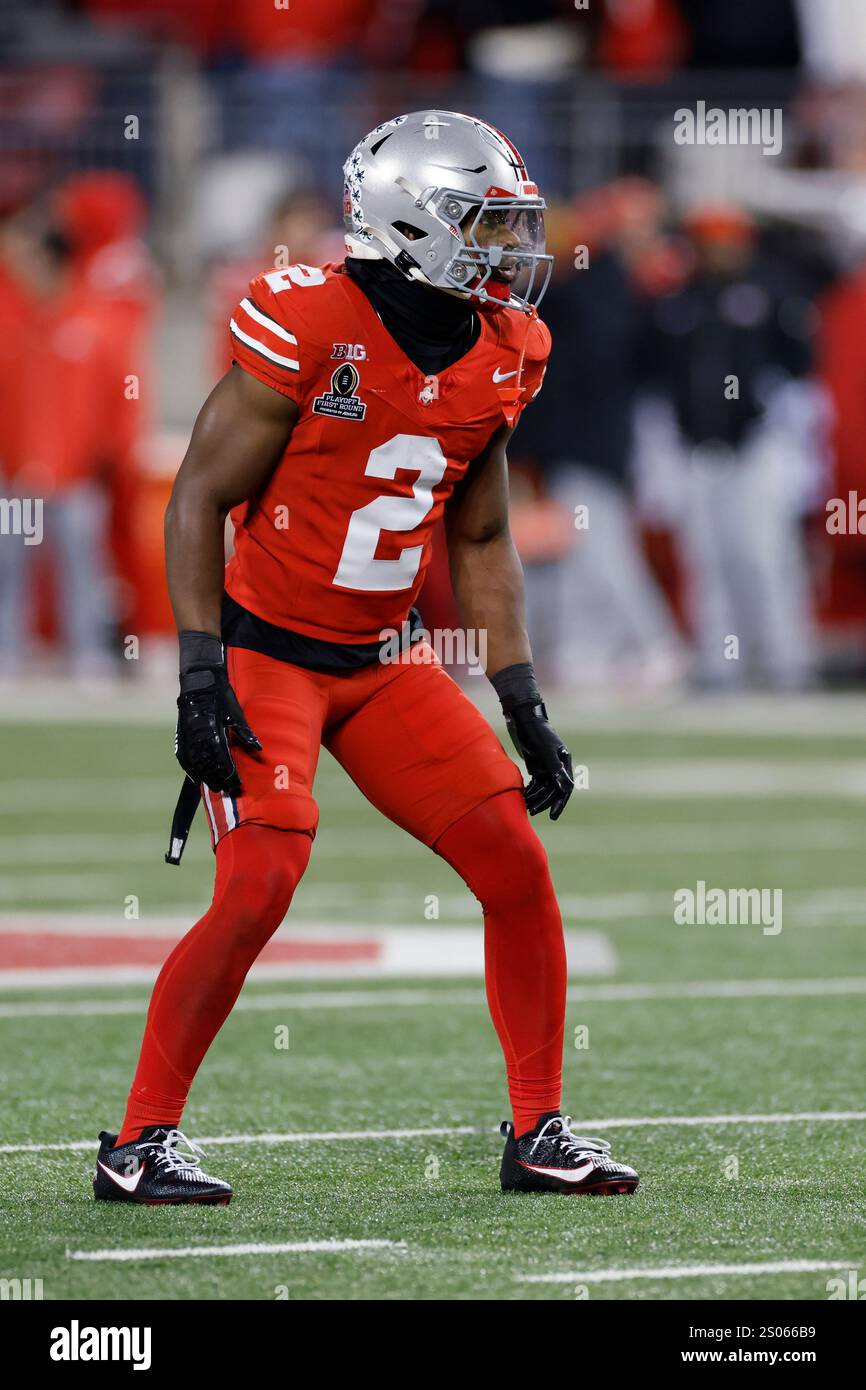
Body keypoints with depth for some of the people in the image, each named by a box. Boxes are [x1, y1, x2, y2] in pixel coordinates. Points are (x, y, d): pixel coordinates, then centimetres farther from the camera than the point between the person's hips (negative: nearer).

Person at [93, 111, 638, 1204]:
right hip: (263, 651, -7)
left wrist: (524, 708, 9)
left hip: (381, 661, 7)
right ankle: (139, 1142, -6)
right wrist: (200, 679, -19)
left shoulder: (497, 356, 1)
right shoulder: (310, 329, -20)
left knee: (516, 866, -1)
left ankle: (538, 1134, 12)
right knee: (260, 887, -20)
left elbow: (479, 541, 13)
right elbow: (200, 500, -14)